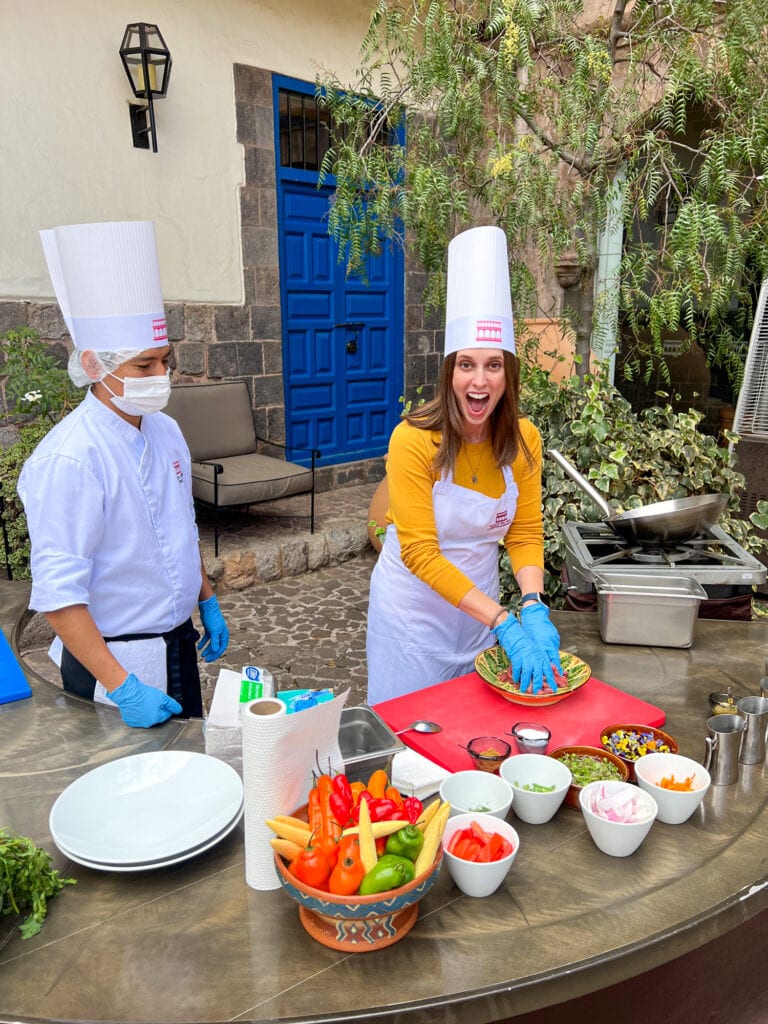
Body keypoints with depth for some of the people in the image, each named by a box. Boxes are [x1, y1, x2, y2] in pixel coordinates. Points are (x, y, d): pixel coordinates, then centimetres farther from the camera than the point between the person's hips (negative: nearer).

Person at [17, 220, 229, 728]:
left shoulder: (165, 430, 1)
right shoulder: (69, 459, -24)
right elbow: (58, 593, -24)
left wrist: (208, 601, 15)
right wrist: (122, 686, -24)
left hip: (177, 644, 7)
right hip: (111, 659, -7)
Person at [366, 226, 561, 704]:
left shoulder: (524, 439, -9)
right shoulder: (414, 439, -23)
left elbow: (525, 533, -5)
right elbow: (420, 553, -25)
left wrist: (534, 609, -22)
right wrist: (505, 623, -30)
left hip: (479, 598, 4)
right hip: (415, 604, -4)